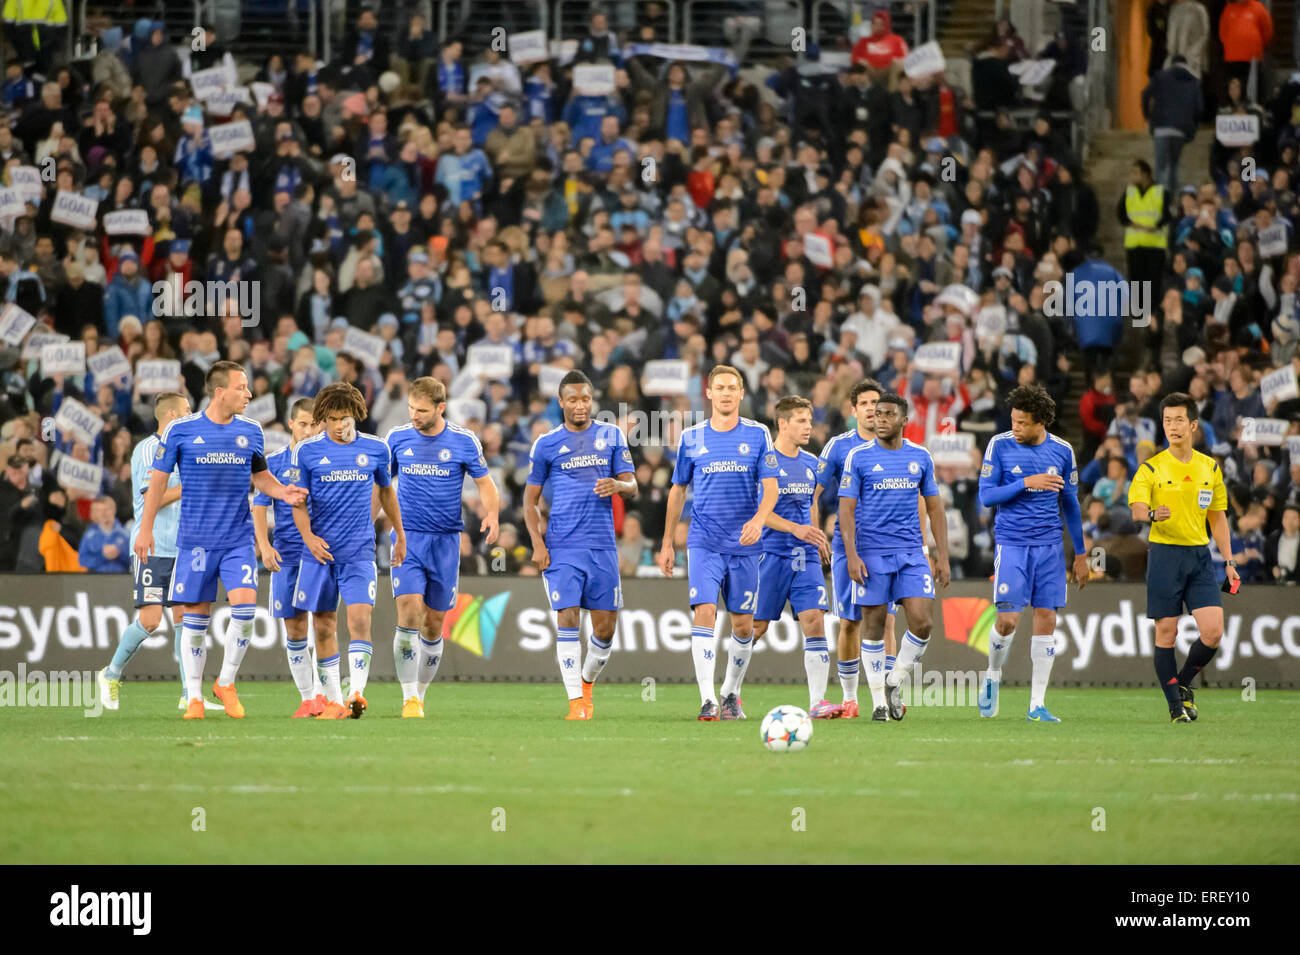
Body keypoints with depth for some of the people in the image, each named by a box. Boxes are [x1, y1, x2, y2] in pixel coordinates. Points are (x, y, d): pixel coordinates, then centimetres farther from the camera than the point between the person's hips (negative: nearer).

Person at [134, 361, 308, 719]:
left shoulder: (250, 431, 6)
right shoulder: (181, 430, -4)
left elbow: (260, 475, 17)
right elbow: (159, 478, 3)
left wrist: (283, 492, -3)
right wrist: (146, 528, 1)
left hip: (239, 539, 2)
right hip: (195, 539, -2)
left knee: (245, 606, -14)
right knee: (195, 618, 1)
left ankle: (226, 683, 4)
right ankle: (194, 697, 12)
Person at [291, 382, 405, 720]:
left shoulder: (375, 449, 3)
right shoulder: (307, 451, 0)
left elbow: (386, 490, 19)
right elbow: (298, 501, 2)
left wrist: (399, 535, 27)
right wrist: (308, 537, -14)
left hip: (359, 551, -1)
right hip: (320, 550, 1)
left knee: (360, 618, -17)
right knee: (324, 626, 4)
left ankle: (356, 693, -24)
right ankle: (334, 701, 13)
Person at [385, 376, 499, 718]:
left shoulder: (464, 441, -2)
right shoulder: (397, 439, 2)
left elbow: (485, 484, 3)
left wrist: (491, 514, -16)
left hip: (445, 541, 1)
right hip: (407, 538, -1)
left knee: (433, 624, 6)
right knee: (409, 610, -18)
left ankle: (421, 695, 22)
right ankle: (409, 699, -16)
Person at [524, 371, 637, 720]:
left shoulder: (612, 436, 9)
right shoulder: (546, 444, 6)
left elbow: (632, 487, 8)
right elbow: (530, 498, 9)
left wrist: (618, 486, -17)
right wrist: (537, 543, -4)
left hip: (603, 546, 2)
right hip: (562, 547, -2)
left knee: (605, 626, 3)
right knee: (567, 619, -11)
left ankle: (587, 682, 28)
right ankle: (576, 702, -8)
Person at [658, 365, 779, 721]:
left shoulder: (758, 435, 2)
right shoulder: (691, 438, 5)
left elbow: (770, 488, -2)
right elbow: (678, 490, 14)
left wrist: (758, 520, -22)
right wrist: (667, 542, 12)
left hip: (744, 545, 1)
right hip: (704, 543, -1)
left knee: (743, 624, 5)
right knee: (704, 612, -16)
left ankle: (731, 694, 25)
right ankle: (707, 701, -21)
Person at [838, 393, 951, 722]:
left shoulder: (920, 457, 8)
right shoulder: (859, 457, -1)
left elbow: (934, 508, 13)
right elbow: (846, 508, -3)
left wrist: (943, 556, 7)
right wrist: (851, 556, -13)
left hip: (912, 553, 2)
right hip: (872, 553, -2)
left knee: (922, 622, -10)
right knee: (874, 624, 0)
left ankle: (895, 682, 12)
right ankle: (878, 700, 10)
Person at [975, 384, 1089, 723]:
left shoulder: (1062, 451, 4)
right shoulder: (999, 446, -3)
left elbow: (1070, 503, 13)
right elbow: (986, 495, -5)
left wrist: (1081, 554, 14)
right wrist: (1026, 483, -17)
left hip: (1049, 547, 2)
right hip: (1011, 545, -2)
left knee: (1046, 620, -2)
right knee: (1008, 620, -10)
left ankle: (1037, 704, 3)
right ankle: (993, 676, 20)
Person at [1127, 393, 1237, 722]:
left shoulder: (1210, 467, 11)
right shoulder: (1152, 468, -2)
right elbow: (1137, 509, -16)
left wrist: (1229, 561, 13)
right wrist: (1152, 514, -39)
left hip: (1199, 555, 3)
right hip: (1164, 554, -3)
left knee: (1213, 631, -7)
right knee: (1166, 632, -3)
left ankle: (1184, 682, 18)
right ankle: (1176, 704, 8)